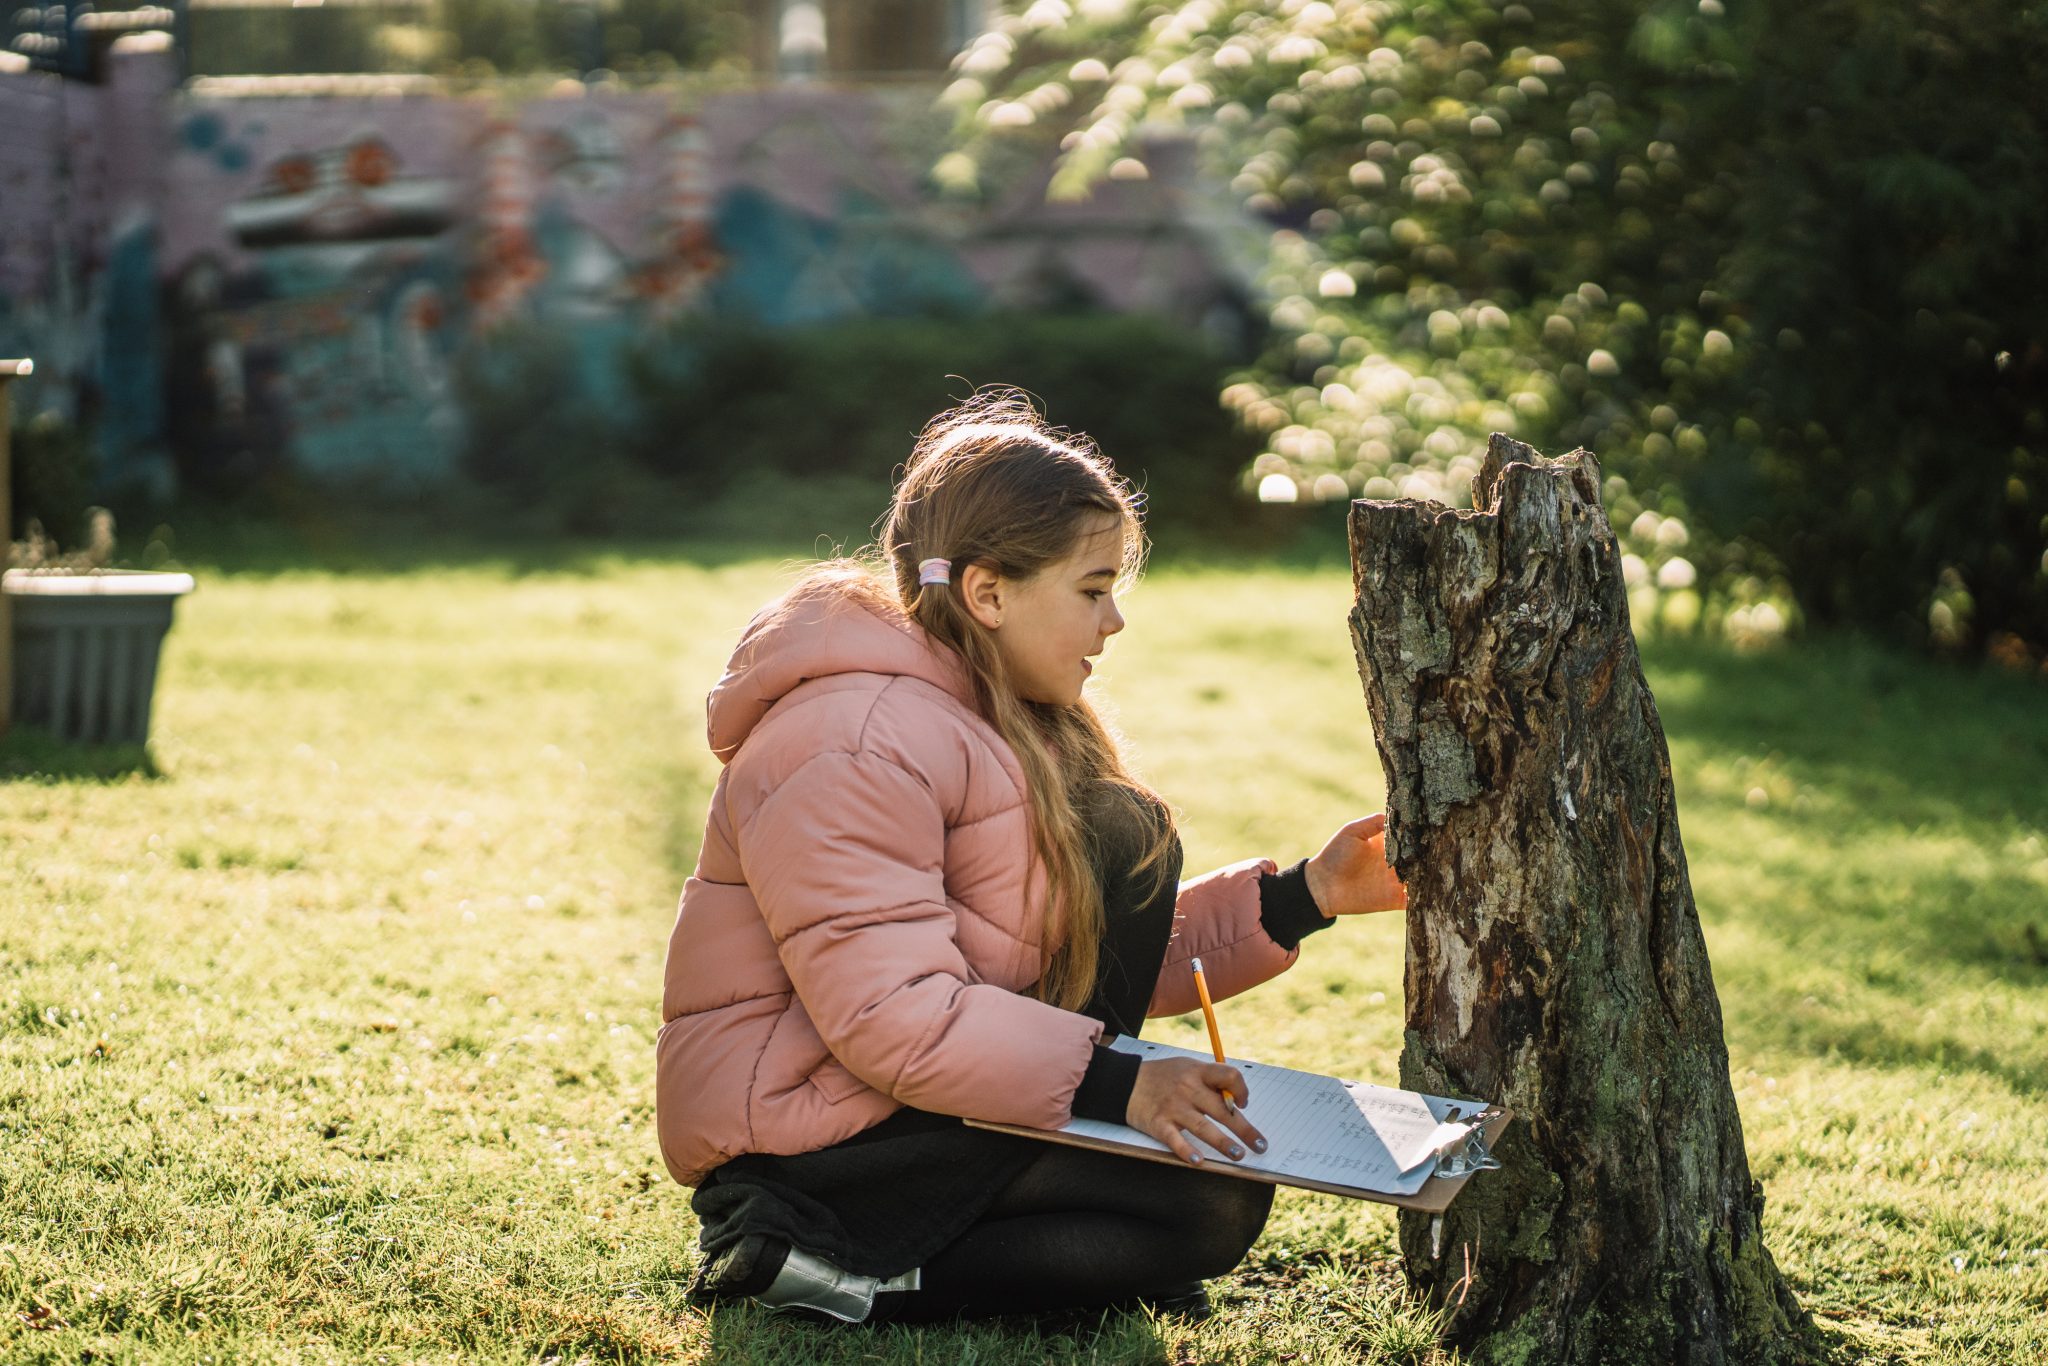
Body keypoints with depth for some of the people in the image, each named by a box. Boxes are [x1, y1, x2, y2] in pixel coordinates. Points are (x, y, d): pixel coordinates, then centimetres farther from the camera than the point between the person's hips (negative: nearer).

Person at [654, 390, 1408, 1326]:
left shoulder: (1003, 724, 15)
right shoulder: (856, 741, -19)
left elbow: (1110, 953, 12)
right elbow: (887, 1011, -28)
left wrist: (1303, 898, 4)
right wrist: (1109, 1083, -32)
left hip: (907, 1095, 10)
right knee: (1210, 1206, -16)